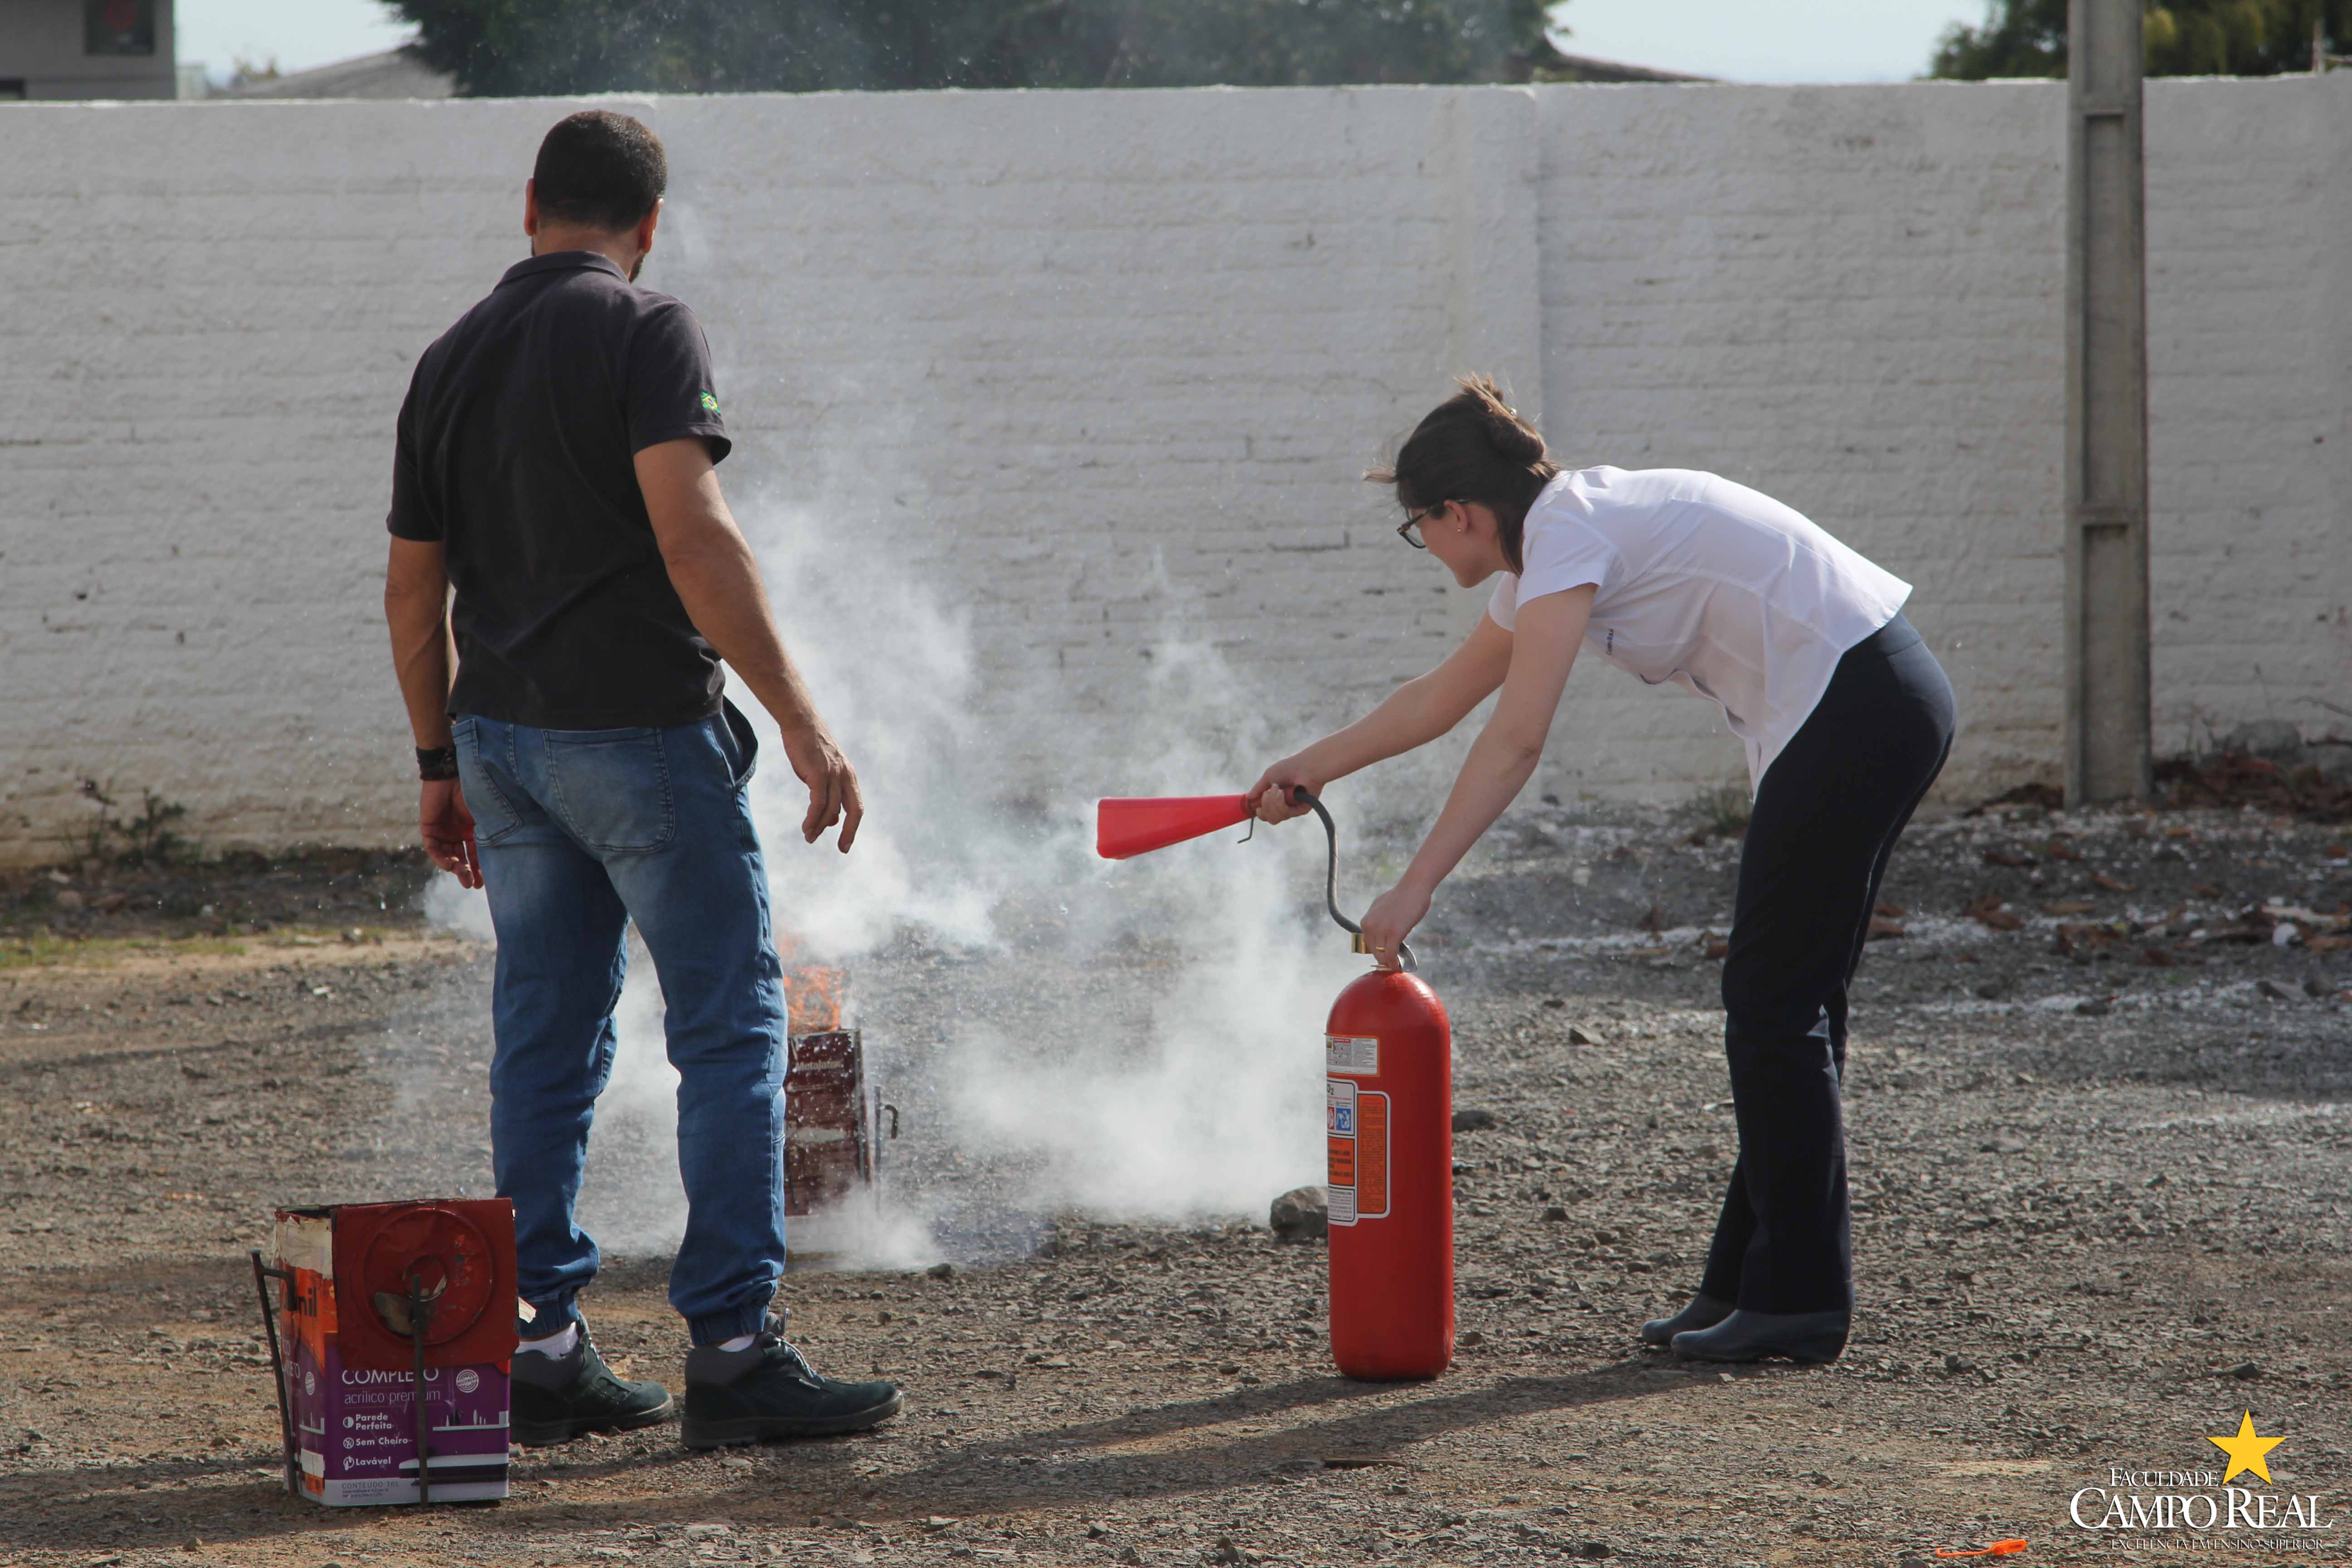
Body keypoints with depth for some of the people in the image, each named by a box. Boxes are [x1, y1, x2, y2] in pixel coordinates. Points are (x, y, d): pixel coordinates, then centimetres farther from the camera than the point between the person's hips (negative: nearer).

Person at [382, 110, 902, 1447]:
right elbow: (694, 541, -20)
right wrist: (803, 723, -21)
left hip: (503, 733, 7)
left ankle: (543, 1351, 11)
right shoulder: (646, 333, -8)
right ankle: (734, 1350, -6)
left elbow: (414, 590, 16)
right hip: (638, 728, -7)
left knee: (548, 1039, 11)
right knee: (732, 1028, -2)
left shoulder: (452, 361, 12)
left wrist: (443, 763, 26)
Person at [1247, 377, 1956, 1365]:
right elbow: (1446, 696, 30)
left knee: (1775, 1008, -5)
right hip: (1888, 707, 10)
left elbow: (1515, 740, -20)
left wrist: (1418, 886, -20)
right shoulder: (1563, 537, 17)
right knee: (1786, 1005, 13)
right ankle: (1752, 1283, 17)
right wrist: (1307, 771, 35)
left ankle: (1795, 1301, -2)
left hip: (1854, 713, -10)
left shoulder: (1569, 536, -13)